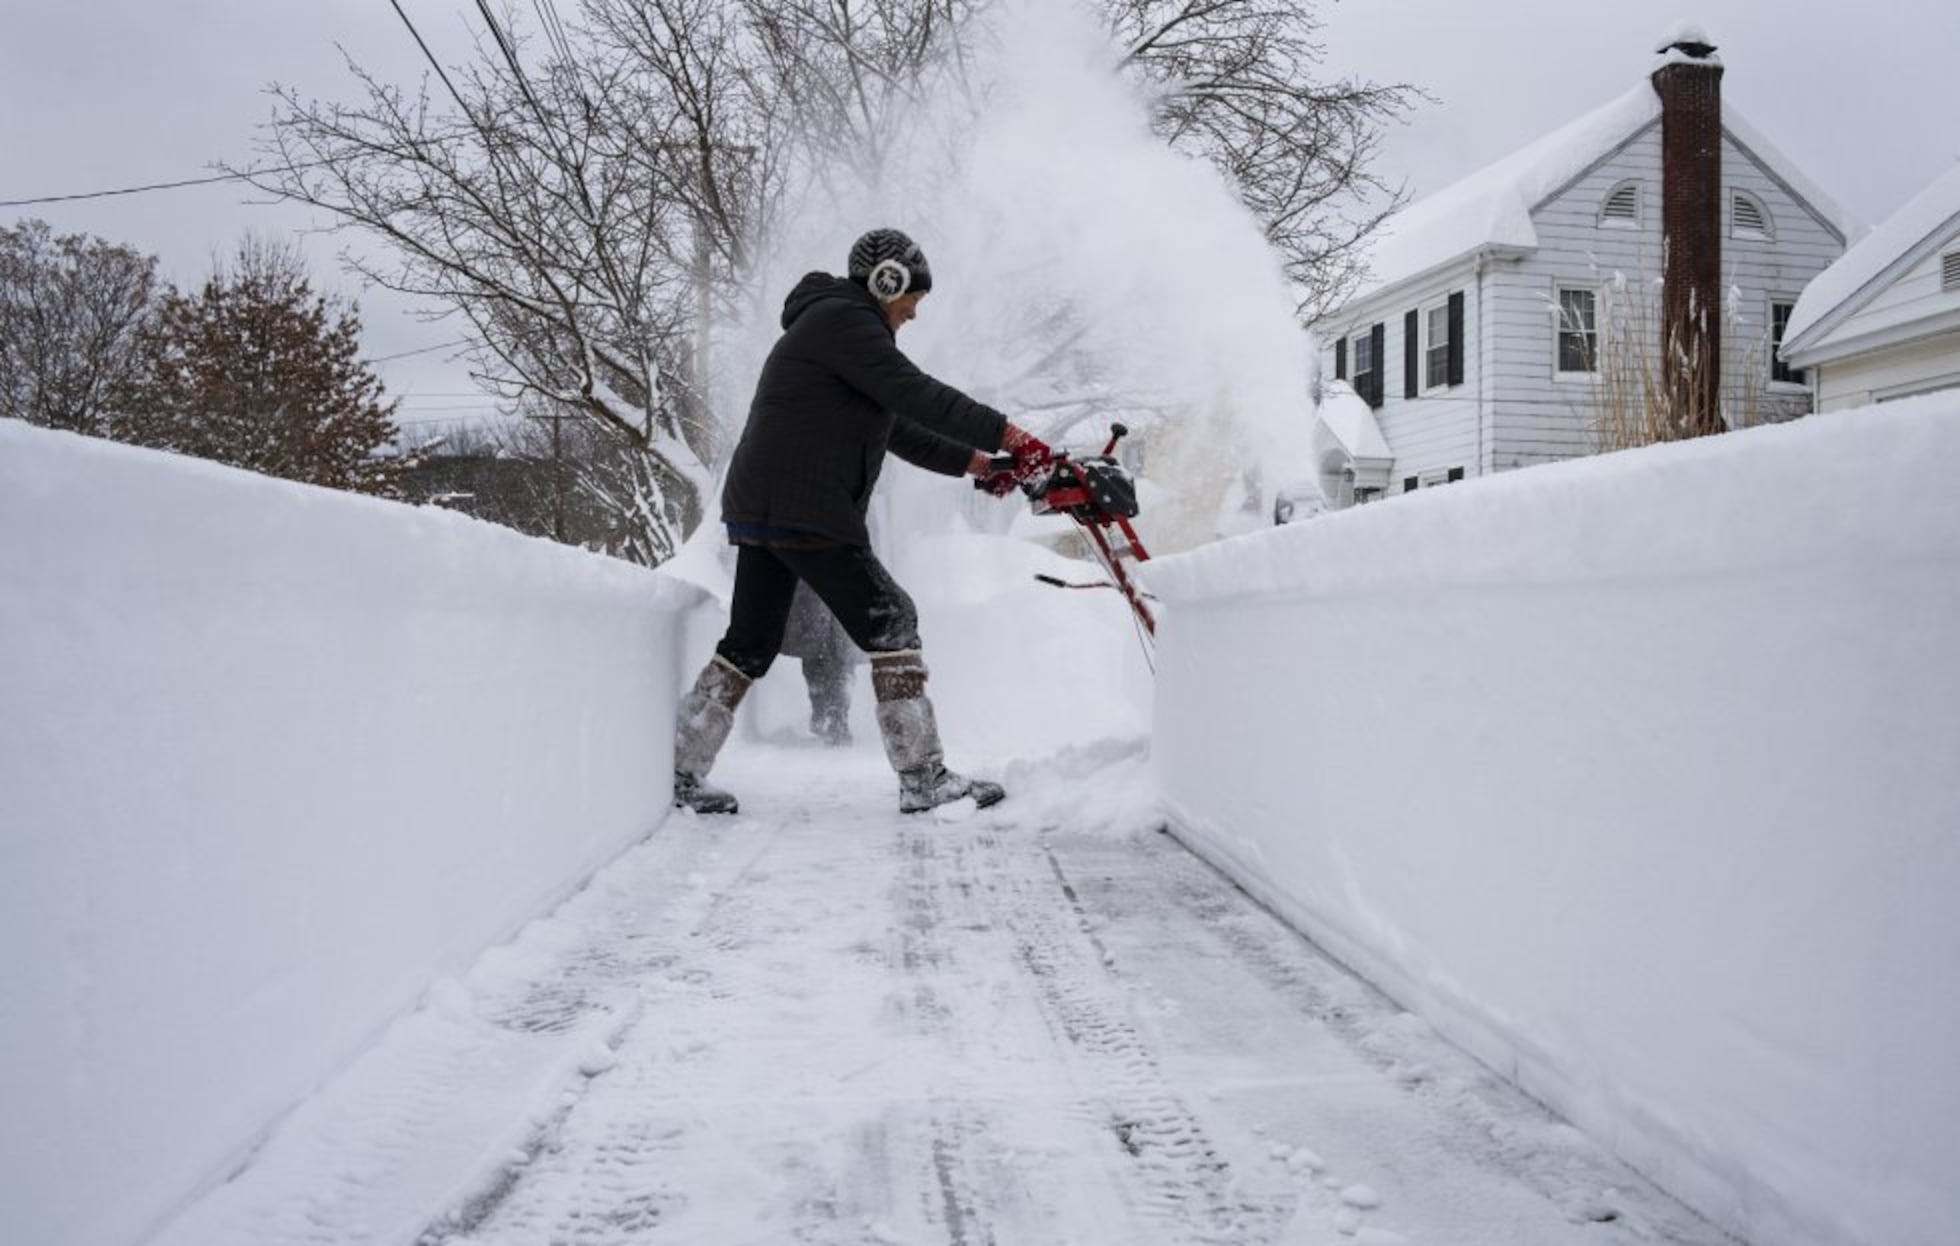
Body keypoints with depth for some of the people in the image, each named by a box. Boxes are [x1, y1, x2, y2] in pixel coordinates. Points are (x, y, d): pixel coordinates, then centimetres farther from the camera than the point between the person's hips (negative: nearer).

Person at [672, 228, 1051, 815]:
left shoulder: (837, 326, 26)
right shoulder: (841, 319, -7)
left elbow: (899, 429, 25)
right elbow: (918, 395, -17)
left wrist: (975, 463, 17)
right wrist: (1009, 435, -15)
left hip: (759, 509, 10)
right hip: (802, 510, -10)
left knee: (750, 644, 13)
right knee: (890, 622, -6)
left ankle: (679, 774, 16)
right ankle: (923, 778, -6)